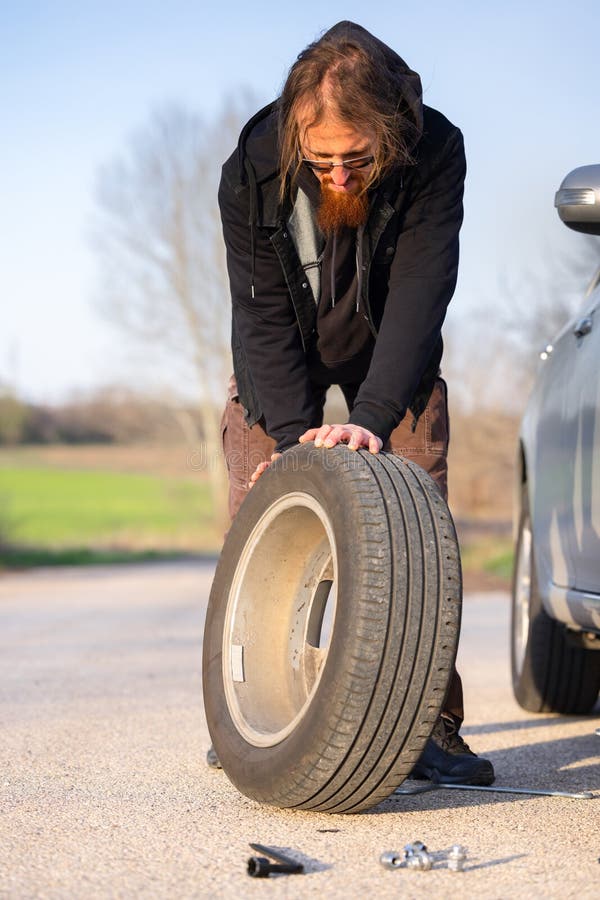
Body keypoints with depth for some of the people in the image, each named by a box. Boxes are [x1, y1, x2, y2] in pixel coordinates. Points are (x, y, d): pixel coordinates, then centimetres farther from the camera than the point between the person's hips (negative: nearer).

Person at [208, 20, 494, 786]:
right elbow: (263, 317, -25)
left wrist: (370, 418, -46)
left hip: (392, 357, 0)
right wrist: (292, 433, -36)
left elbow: (417, 299, -35)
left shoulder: (435, 155, -31)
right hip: (281, 355, 1)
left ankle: (430, 723, -7)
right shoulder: (252, 171, -28)